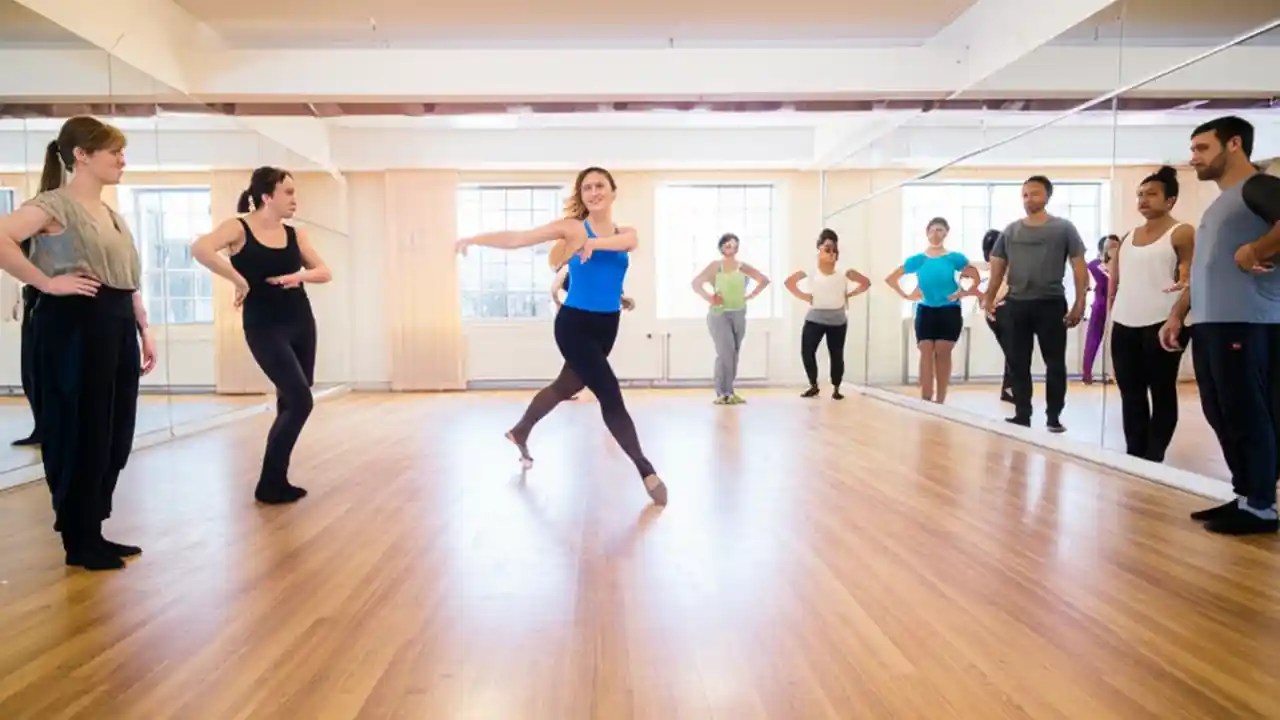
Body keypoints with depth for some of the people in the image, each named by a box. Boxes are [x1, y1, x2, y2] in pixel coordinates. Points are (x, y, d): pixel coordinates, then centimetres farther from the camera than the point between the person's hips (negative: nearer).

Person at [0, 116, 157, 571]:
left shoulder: (112, 215, 19)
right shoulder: (55, 204, -7)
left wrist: (143, 330, 14)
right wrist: (47, 282, -18)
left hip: (116, 326, 9)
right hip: (74, 325, -8)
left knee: (115, 435, 10)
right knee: (81, 433, -2)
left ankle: (92, 531, 22)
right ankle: (79, 542, 10)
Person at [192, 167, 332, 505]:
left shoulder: (295, 234, 7)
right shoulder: (239, 228, -9)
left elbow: (325, 272, 5)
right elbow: (200, 249, -26)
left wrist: (299, 276, -14)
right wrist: (238, 279, -23)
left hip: (301, 323, 6)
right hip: (264, 328, -6)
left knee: (290, 404, 10)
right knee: (300, 401, -13)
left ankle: (276, 480, 25)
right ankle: (270, 484, 0)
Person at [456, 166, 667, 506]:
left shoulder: (624, 233, 7)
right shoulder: (572, 227, -5)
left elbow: (629, 242, -18)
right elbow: (518, 238, -7)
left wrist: (593, 243, -34)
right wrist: (473, 239, -10)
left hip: (607, 326, 6)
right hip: (575, 324, -6)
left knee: (567, 386, 22)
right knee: (610, 395, -13)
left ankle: (520, 432, 47)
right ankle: (646, 471, -4)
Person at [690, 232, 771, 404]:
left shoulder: (743, 267, 6)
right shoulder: (715, 266, -1)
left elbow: (764, 280, 10)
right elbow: (695, 283, -6)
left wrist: (750, 296, 3)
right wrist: (709, 298, -13)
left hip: (739, 314, 4)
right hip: (719, 314, -4)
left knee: (734, 353, 7)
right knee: (725, 352, -16)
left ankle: (729, 391, 16)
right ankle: (723, 392, -10)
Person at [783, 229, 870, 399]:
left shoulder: (844, 270, -5)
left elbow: (866, 283, 3)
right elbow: (789, 282, 2)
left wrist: (849, 295, -4)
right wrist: (805, 297, -3)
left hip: (838, 319, 0)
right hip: (815, 318, 0)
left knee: (836, 355, 5)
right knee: (807, 352, -7)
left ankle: (836, 388, 21)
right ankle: (813, 386, 12)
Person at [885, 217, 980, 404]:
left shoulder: (955, 258, -1)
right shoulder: (917, 260, 2)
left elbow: (976, 278, 4)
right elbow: (891, 278, 7)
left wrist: (964, 292, -8)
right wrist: (905, 295, -1)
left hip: (949, 311, -1)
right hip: (925, 311, 1)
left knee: (943, 354, 0)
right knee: (926, 354, -4)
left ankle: (940, 401, 7)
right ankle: (925, 401, -3)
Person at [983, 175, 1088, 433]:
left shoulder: (1064, 228, 2)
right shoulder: (1010, 231, 10)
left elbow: (1079, 267, -1)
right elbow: (998, 266, 13)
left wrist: (1079, 302, -9)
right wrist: (989, 298, 2)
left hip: (1051, 304, -3)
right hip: (1016, 304, 3)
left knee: (1055, 363, 3)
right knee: (1017, 363, 7)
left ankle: (1054, 417, 13)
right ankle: (1022, 415, 17)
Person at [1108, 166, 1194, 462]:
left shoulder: (1182, 233, -1)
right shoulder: (1129, 236, 17)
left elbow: (1192, 277, -5)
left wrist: (1185, 283, -25)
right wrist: (1112, 305, 15)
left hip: (1161, 323, -6)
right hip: (1123, 324, 6)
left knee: (1162, 392, 1)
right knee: (1130, 393, 10)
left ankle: (1154, 458, 7)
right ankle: (1133, 455, 18)